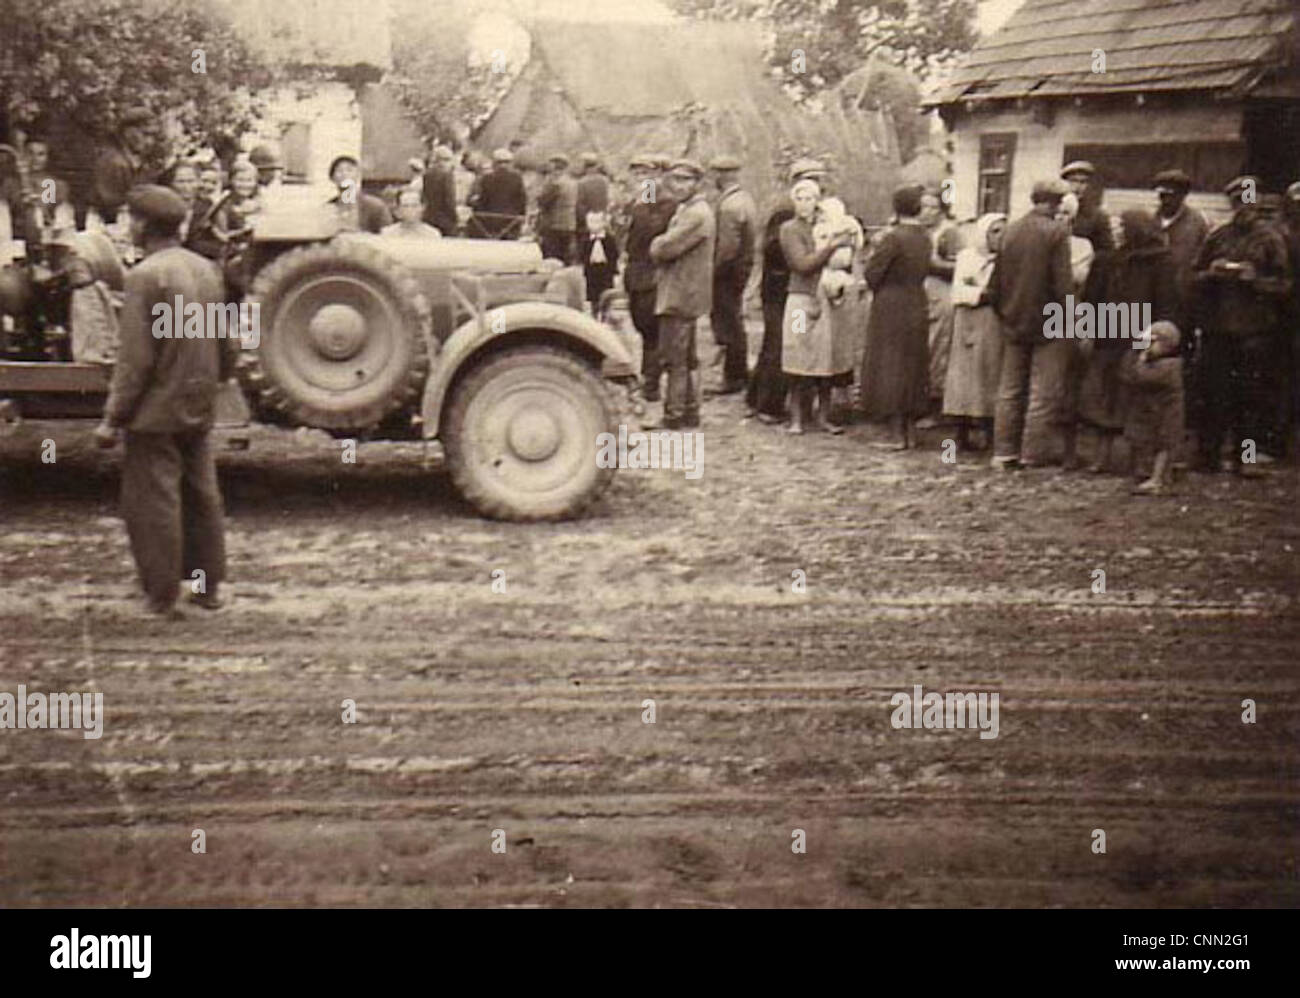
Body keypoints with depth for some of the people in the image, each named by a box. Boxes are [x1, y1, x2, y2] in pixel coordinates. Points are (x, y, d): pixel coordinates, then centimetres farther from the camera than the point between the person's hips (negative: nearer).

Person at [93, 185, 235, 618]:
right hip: (200, 408, 7)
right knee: (202, 496, 15)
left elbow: (135, 358, -19)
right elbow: (228, 345, 11)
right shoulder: (207, 269, 6)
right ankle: (208, 584, 24)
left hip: (157, 411, -7)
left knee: (154, 502, 2)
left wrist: (113, 418, -13)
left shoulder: (145, 275, -16)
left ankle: (162, 595, 7)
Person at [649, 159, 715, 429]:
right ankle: (689, 411, 24)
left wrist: (656, 245, -3)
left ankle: (674, 414, -2)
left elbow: (667, 247, -22)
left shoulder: (696, 214, -18)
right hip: (682, 295, 11)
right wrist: (661, 245, -1)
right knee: (685, 359, 16)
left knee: (676, 359, -6)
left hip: (681, 295, -11)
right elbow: (663, 248, 19)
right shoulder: (687, 210, 17)